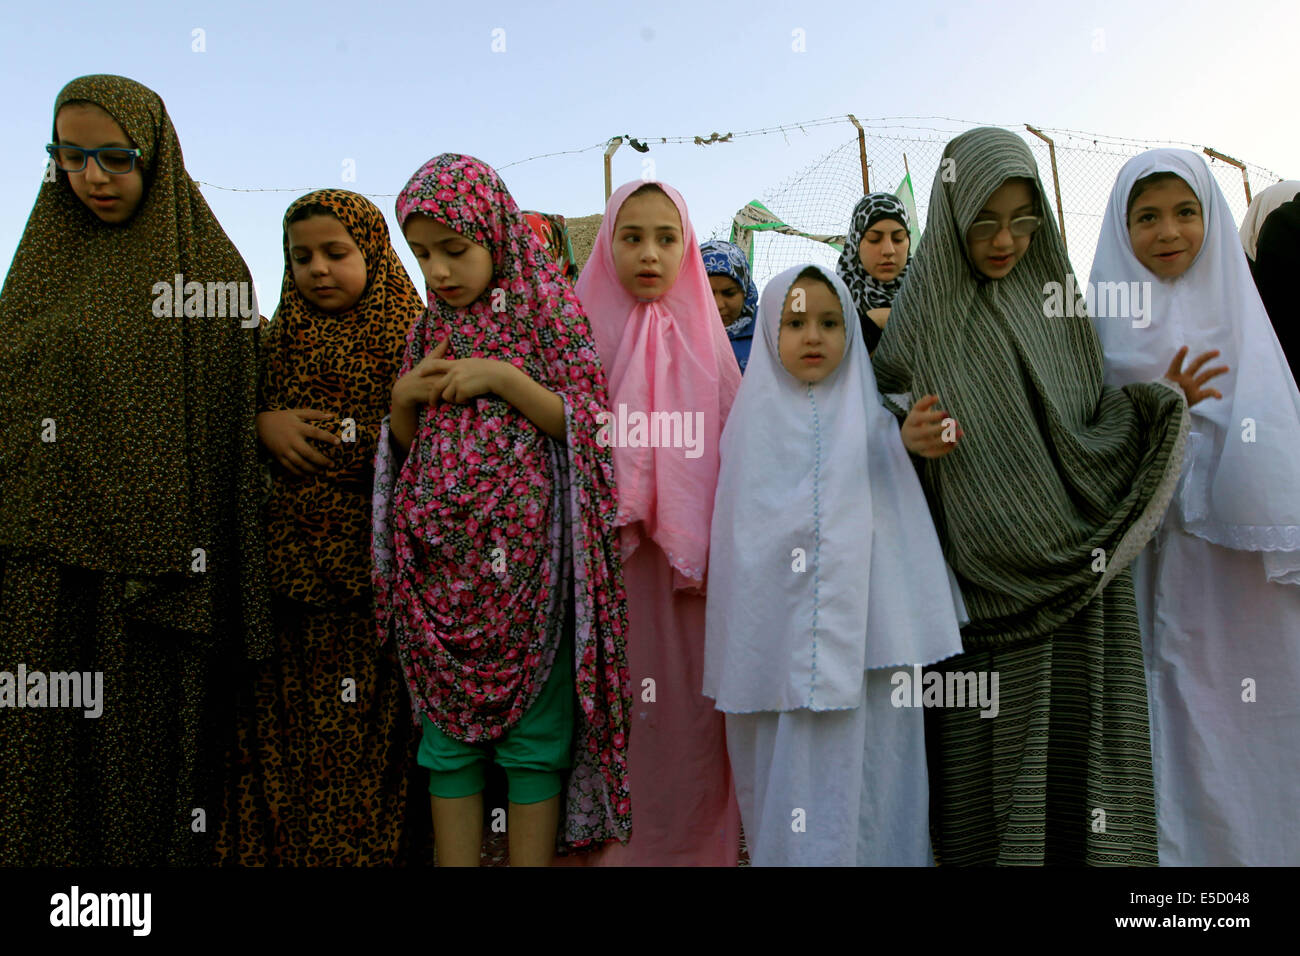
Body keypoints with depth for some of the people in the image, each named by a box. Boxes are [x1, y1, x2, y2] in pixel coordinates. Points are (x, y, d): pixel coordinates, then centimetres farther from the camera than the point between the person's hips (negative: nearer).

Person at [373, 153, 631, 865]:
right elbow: (405, 444, 17)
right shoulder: (430, 328, 13)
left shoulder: (547, 311, 0)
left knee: (534, 738, 4)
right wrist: (404, 395, -3)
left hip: (526, 557, -4)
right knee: (448, 734, 9)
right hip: (440, 559, 4)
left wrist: (500, 376, -15)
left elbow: (583, 423, -6)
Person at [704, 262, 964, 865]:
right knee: (785, 768, 6)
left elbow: (902, 529, 3)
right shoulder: (756, 421, 6)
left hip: (858, 641, 0)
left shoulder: (871, 422, 4)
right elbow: (740, 545, 8)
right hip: (775, 646, 1)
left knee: (859, 782, 2)